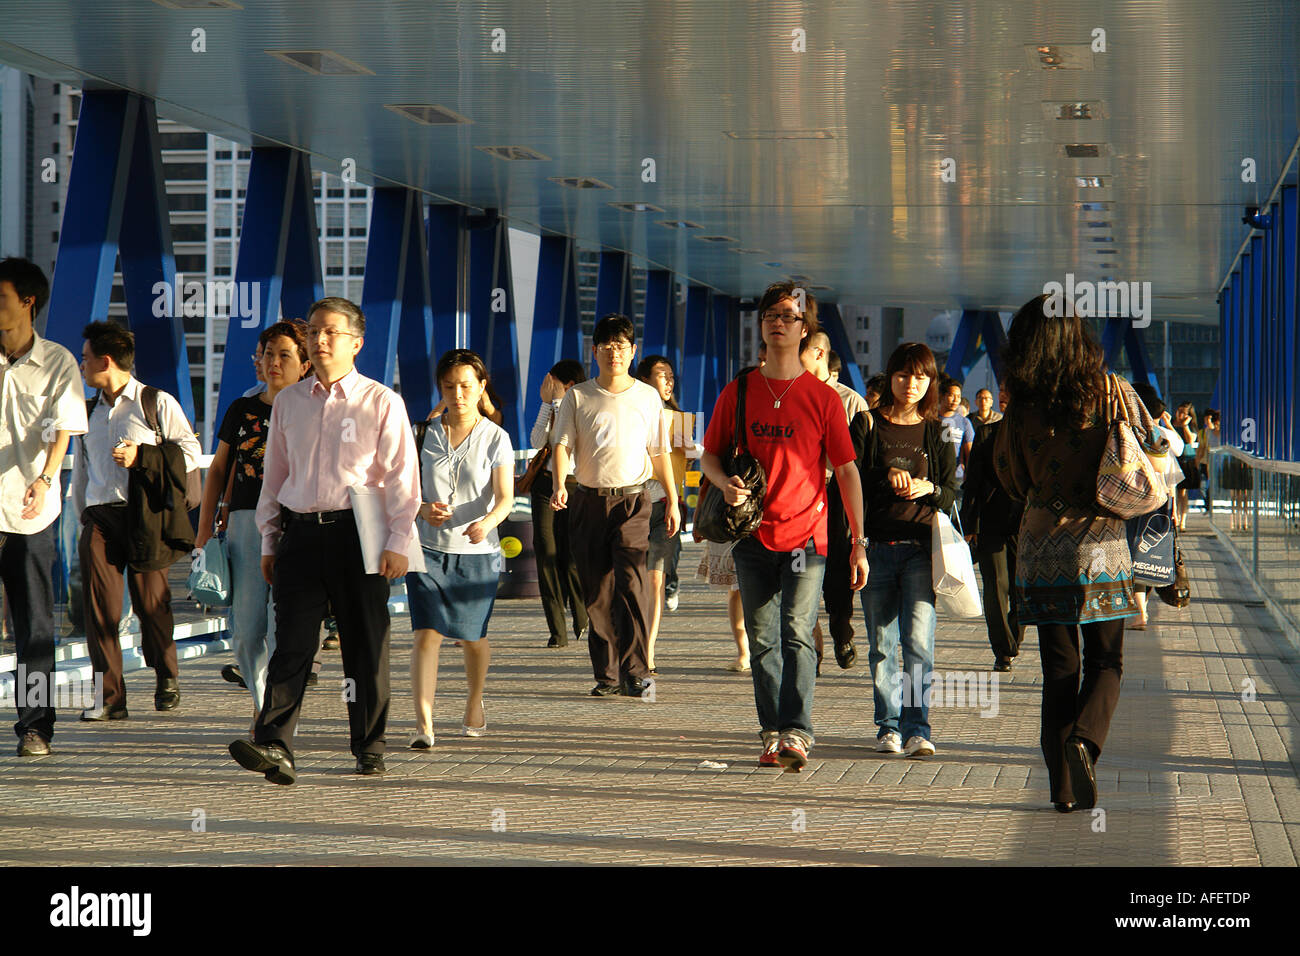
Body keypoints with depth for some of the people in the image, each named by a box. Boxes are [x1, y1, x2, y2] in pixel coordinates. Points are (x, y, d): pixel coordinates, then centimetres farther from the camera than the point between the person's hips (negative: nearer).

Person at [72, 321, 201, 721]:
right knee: (100, 606, -7)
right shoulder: (90, 412, 20)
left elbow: (190, 452, -2)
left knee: (151, 604, -1)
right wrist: (81, 514, 20)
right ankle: (110, 697, -7)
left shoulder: (157, 403, 2)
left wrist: (141, 456, -13)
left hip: (144, 517, -4)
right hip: (100, 518, 4)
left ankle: (166, 679, 23)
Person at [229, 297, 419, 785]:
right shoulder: (287, 402, 13)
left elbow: (402, 478, -1)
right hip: (301, 533, 3)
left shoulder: (381, 403, 1)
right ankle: (274, 747, -14)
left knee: (366, 646, 4)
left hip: (357, 534, -2)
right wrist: (269, 540, 14)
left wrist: (397, 543, -8)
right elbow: (274, 474, 18)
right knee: (292, 641, -7)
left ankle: (370, 748, 14)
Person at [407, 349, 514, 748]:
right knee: (427, 635, -13)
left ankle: (475, 702, 39)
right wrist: (423, 509, -15)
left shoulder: (496, 438, -1)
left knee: (472, 637, 12)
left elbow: (505, 496, -11)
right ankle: (423, 723, -17)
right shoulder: (424, 434, 5)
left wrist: (488, 521, -33)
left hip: (477, 553, 0)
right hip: (428, 549, 1)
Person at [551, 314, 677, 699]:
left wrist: (672, 500, 8)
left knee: (631, 581, -17)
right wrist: (560, 486, -17)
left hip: (633, 498, -2)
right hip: (590, 500, 2)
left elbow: (660, 452, 12)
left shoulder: (648, 397, 7)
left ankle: (636, 673, -20)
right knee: (596, 592, 3)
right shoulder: (578, 397, 6)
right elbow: (563, 444, 1)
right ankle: (607, 674, 11)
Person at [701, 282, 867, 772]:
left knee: (797, 634, -15)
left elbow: (847, 471, 2)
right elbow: (709, 455, 15)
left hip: (806, 535, -3)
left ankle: (796, 732, -21)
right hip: (754, 537, 3)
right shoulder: (737, 392, 7)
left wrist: (859, 544, -2)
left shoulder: (823, 398, 0)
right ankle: (772, 733, 14)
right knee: (762, 640, 7)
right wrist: (726, 483, -10)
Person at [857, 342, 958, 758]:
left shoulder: (937, 432, 11)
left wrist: (929, 488, -10)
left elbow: (951, 492, 11)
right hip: (878, 546, 0)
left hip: (921, 547, 0)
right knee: (882, 643, 4)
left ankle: (917, 728, -8)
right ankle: (889, 727, 13)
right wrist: (889, 474, -15)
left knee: (919, 640, -11)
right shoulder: (871, 425, 7)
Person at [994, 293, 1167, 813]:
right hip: (1101, 542, -1)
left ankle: (1065, 784, 4)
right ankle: (1085, 738, -16)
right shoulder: (1112, 392, -6)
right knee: (1105, 661, 11)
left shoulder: (1021, 408, -4)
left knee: (1058, 667, 8)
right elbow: (1152, 452, 0)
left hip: (1042, 548, 1)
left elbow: (1012, 478, 8)